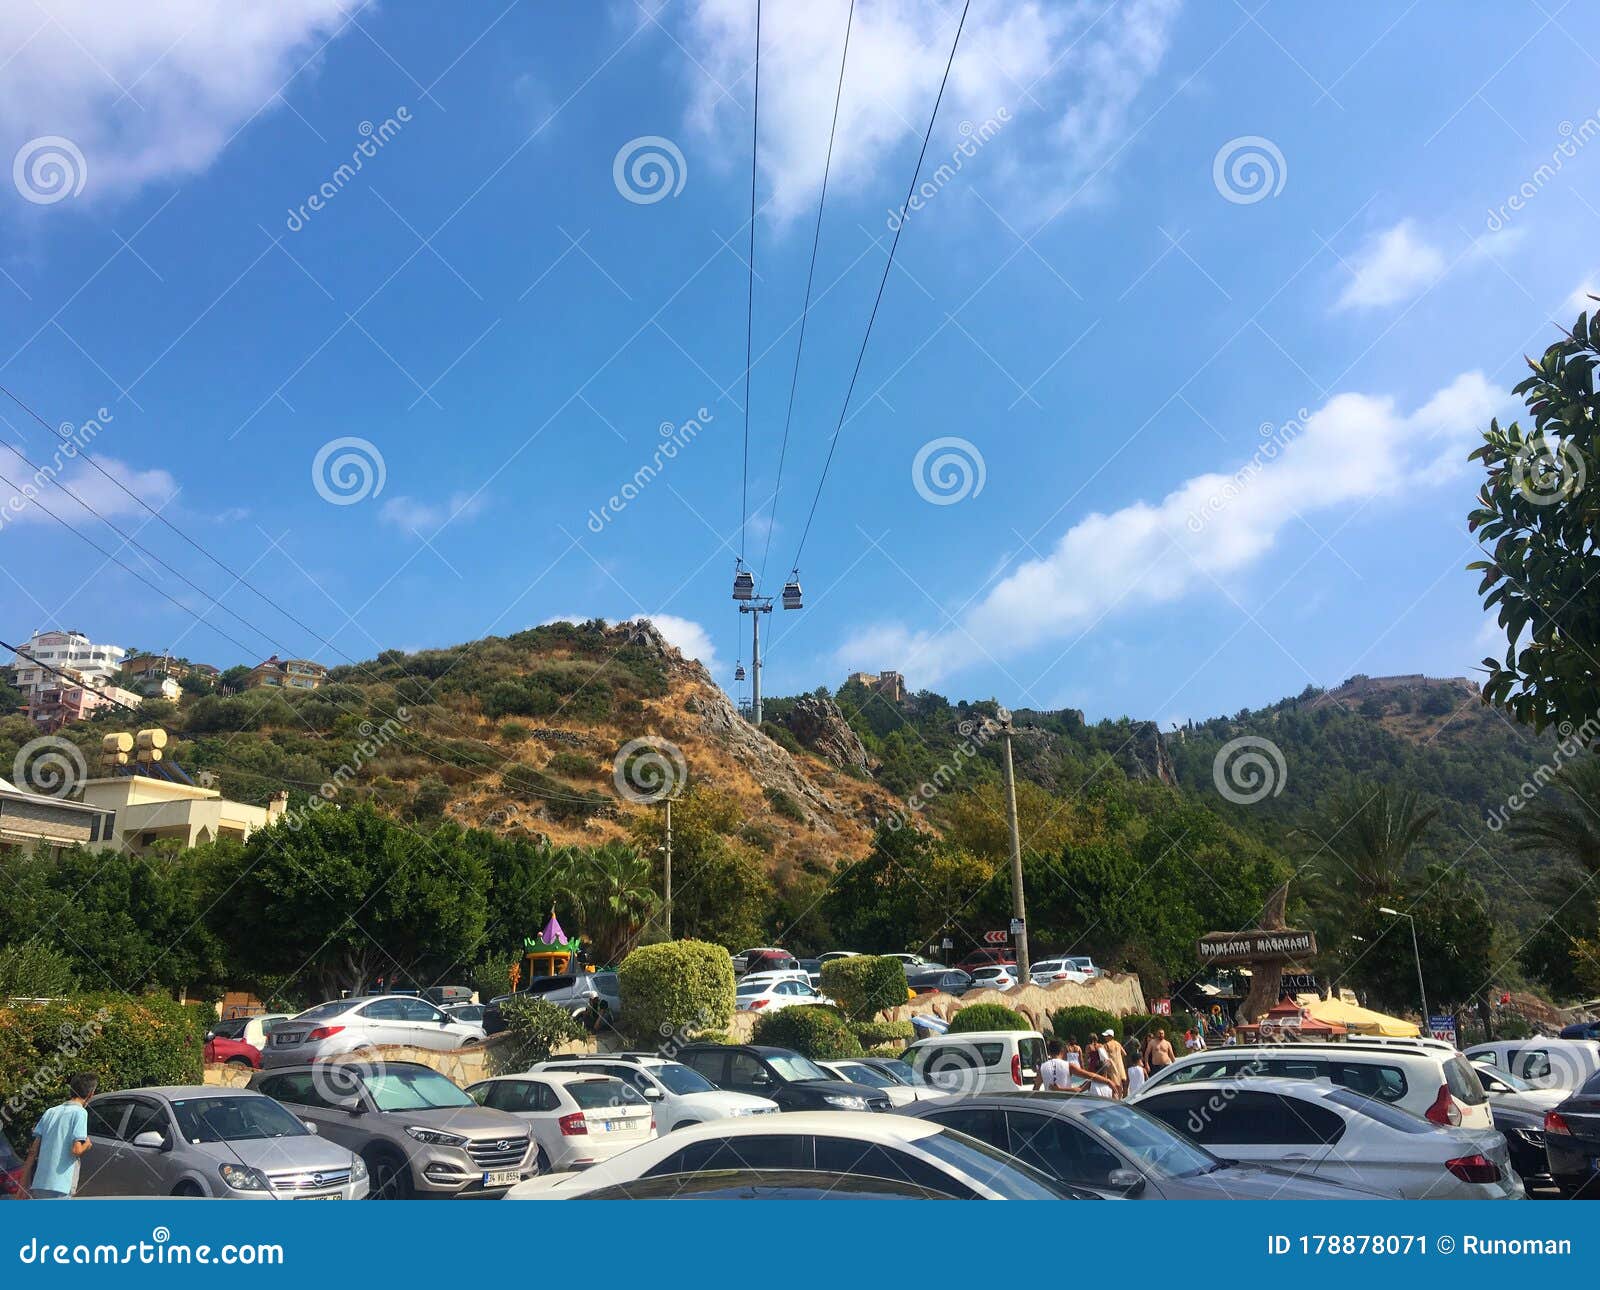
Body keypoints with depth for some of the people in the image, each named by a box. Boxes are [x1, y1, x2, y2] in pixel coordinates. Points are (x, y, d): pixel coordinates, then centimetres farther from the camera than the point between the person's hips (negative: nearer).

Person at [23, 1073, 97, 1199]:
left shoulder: (50, 1112, 14)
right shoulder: (80, 1112, -7)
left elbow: (33, 1151, 12)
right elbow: (76, 1150, -16)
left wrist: (25, 1185, 16)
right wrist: (87, 1144, 6)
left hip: (38, 1185, 7)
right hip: (59, 1188, -7)